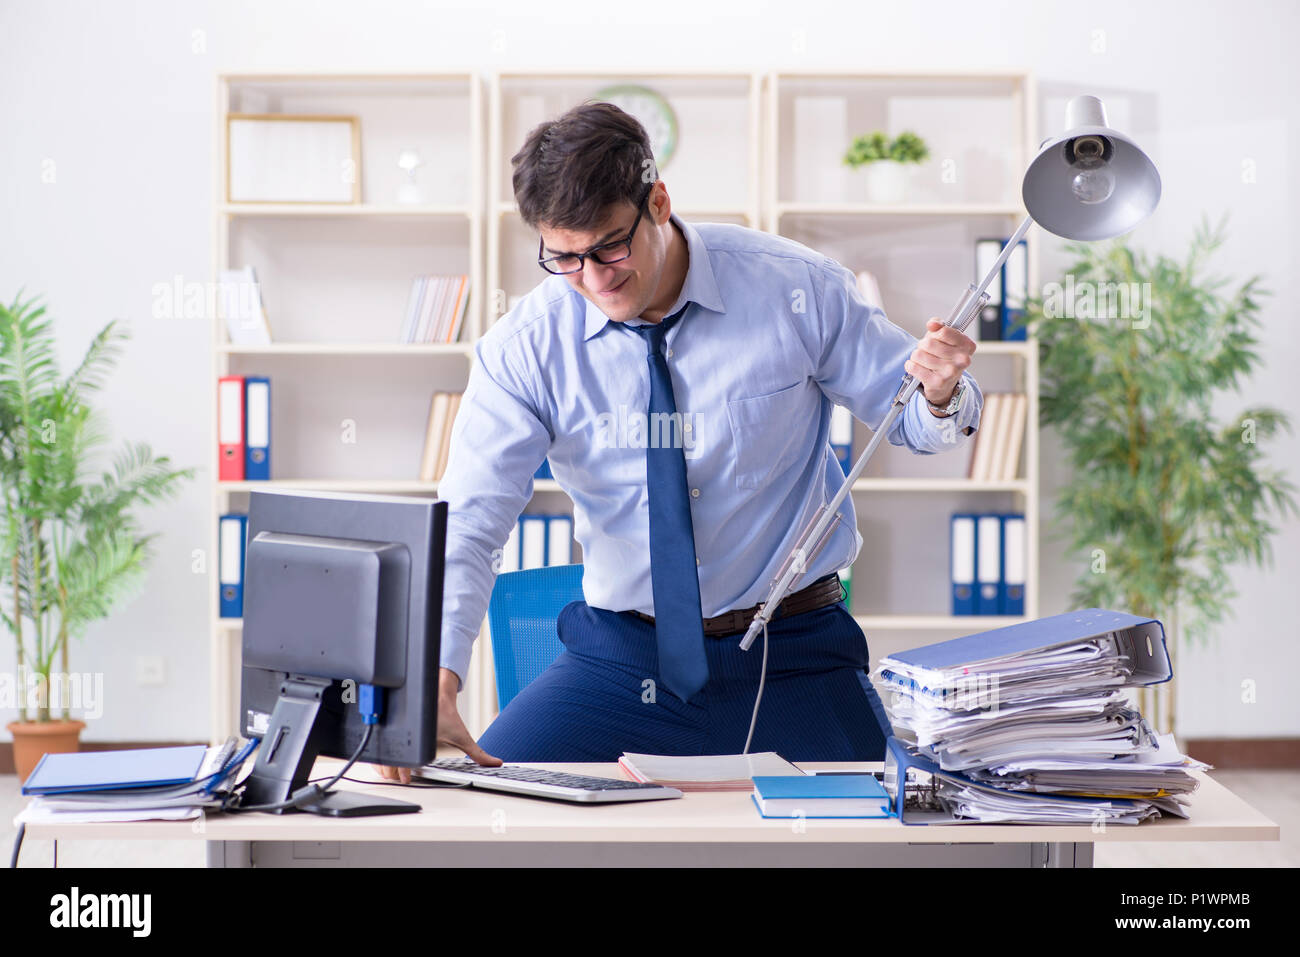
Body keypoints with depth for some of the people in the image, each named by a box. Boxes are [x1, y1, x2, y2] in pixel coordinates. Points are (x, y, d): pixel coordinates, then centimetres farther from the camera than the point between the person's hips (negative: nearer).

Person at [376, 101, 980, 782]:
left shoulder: (796, 290, -8)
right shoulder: (524, 348, -8)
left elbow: (907, 417, 3)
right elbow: (465, 521, -13)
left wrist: (941, 393, -24)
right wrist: (437, 684, -29)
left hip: (795, 664, 0)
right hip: (621, 660, 1)